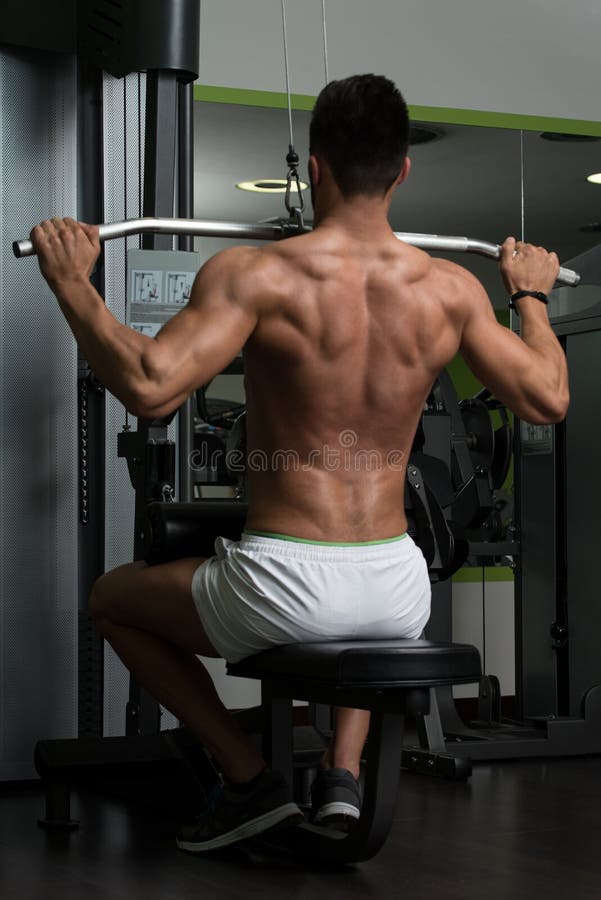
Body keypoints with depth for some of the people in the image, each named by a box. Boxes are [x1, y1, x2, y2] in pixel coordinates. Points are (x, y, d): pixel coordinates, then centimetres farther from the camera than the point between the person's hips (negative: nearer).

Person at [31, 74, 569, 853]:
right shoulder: (451, 289, -1)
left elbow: (148, 387, -24)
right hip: (399, 596, 5)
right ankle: (343, 772, 22)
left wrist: (71, 282, -11)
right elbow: (548, 400, 9)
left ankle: (250, 780, 17)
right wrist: (531, 294, 25)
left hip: (285, 586, -4)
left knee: (111, 597, 25)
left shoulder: (256, 275, -14)